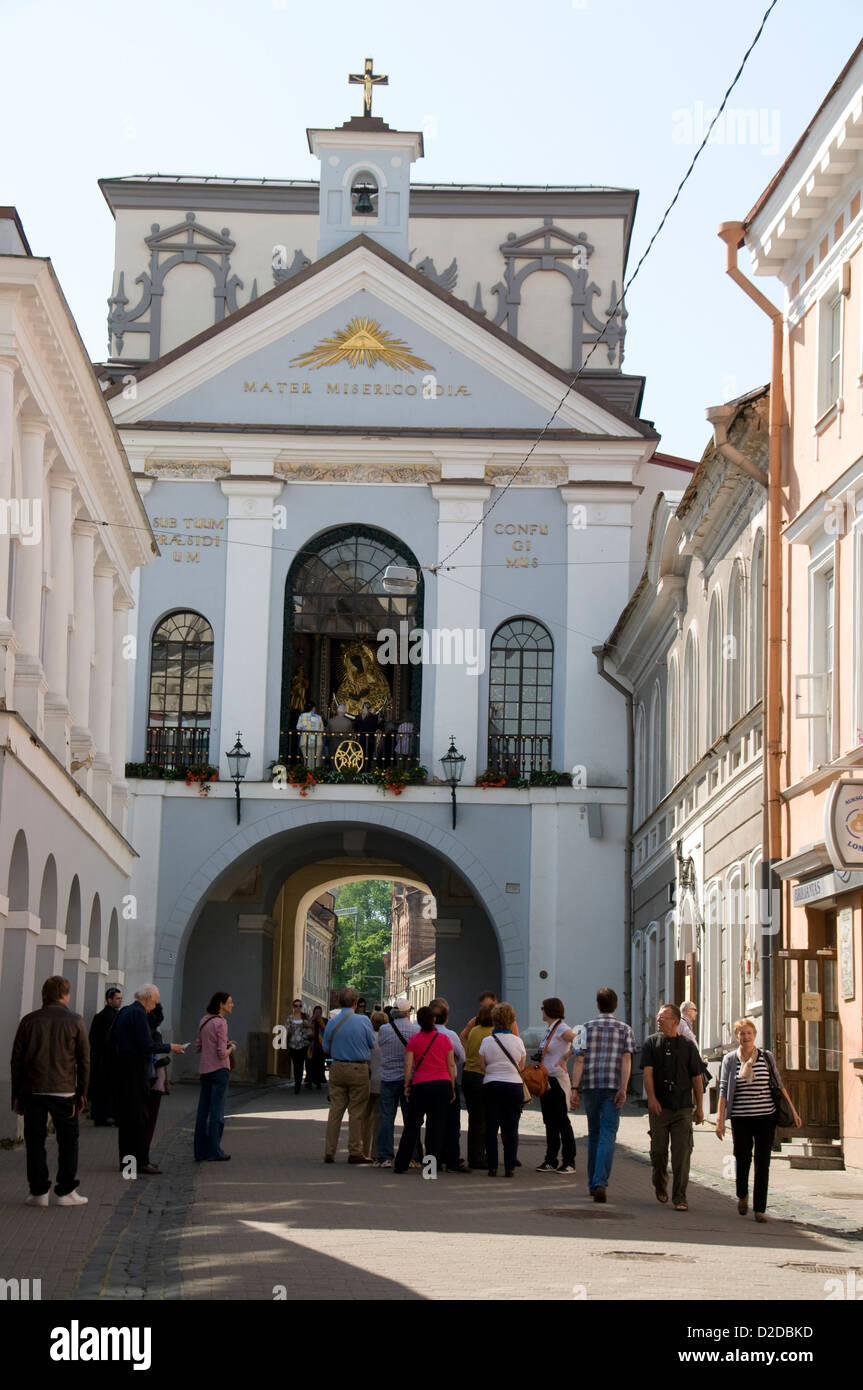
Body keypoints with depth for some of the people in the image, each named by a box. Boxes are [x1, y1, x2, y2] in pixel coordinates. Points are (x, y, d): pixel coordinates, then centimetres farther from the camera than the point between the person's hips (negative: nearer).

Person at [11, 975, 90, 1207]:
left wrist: (16, 1094, 10)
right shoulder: (75, 1021, -1)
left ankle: (38, 1192, 6)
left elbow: (16, 1060, 5)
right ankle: (65, 1192, 7)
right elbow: (84, 1060, 0)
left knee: (35, 1141, 7)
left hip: (33, 1090, 2)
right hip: (63, 1092, -2)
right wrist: (82, 1092, 8)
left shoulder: (29, 1021, 3)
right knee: (68, 1140, 8)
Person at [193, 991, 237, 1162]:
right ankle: (214, 1152, 0)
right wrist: (231, 1048, 2)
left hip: (205, 1070, 8)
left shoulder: (204, 1021, 8)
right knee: (217, 1111, -2)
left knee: (203, 1111, 9)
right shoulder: (221, 1023, -15)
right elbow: (222, 1054, -19)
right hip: (219, 1070, -8)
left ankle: (200, 1151, 11)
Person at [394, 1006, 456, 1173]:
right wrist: (452, 1088, 12)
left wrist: (407, 1086, 1)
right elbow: (451, 1065, 6)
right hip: (443, 1084, 1)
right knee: (437, 1125, 6)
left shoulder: (414, 1040, 0)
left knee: (412, 1124, 6)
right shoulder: (444, 1039, 5)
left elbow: (408, 1065, -4)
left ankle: (401, 1164, 7)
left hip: (421, 1084, -1)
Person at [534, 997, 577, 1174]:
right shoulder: (549, 1029, 14)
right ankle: (551, 1161, 14)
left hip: (558, 1080, -9)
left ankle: (569, 1162, 1)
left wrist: (564, 1059, -16)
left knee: (562, 1121, -4)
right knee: (550, 1121, 10)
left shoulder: (562, 1030, -13)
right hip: (545, 1080, 9)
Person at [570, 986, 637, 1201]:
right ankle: (601, 1183, -22)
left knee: (594, 1134, 16)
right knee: (607, 1136, -6)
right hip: (612, 1087, -1)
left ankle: (593, 1183, 22)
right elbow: (626, 1059, -6)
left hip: (589, 1086, 1)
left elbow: (579, 1060, -1)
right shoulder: (625, 1029, 6)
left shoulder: (587, 1028, 6)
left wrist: (574, 1089, -2)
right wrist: (623, 1089, -10)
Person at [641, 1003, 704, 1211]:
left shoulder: (688, 1046, 6)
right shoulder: (652, 1043, 6)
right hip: (659, 1107, 0)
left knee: (682, 1153, -7)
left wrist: (699, 1107, 8)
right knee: (658, 1150, 4)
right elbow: (647, 1072, -4)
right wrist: (651, 1098, -18)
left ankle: (680, 1197, -3)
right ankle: (660, 1184, 32)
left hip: (683, 1108, 0)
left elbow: (696, 1078, 10)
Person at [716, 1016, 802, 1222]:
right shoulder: (729, 1060, 4)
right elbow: (724, 1090, 3)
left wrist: (793, 1111, 9)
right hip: (740, 1118, 0)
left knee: (762, 1163, -2)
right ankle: (742, 1195, 31)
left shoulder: (767, 1057, 5)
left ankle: (759, 1208, 5)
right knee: (742, 1159, 2)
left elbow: (779, 1085, 10)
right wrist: (720, 1119, -3)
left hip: (766, 1117, 0)